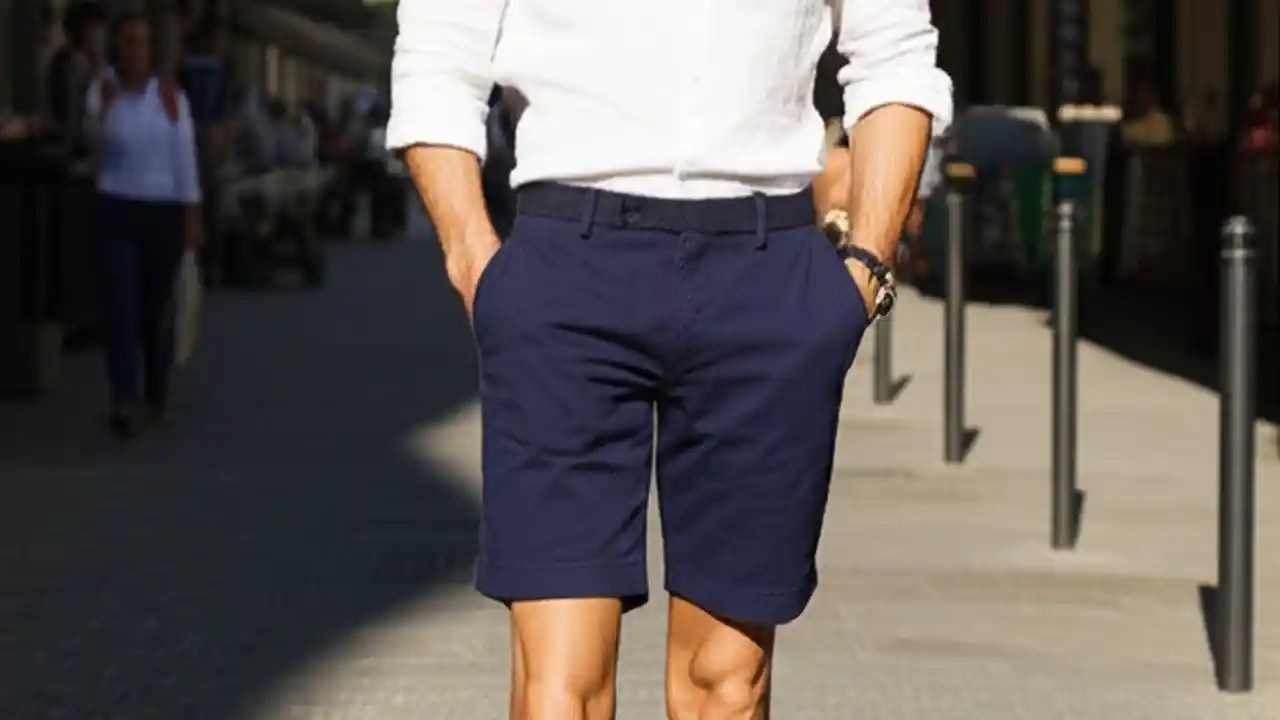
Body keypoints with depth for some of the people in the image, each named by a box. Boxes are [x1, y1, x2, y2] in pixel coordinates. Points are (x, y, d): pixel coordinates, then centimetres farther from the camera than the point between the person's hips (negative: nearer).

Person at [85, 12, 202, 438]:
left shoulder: (171, 96, 1)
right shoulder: (101, 91, 1)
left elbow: (184, 158, 0)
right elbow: (92, 140, -10)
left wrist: (192, 216, -3)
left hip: (164, 211, 1)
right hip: (116, 211, -1)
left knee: (157, 307, 7)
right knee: (120, 305, -13)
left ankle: (156, 396, 23)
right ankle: (125, 400, -21)